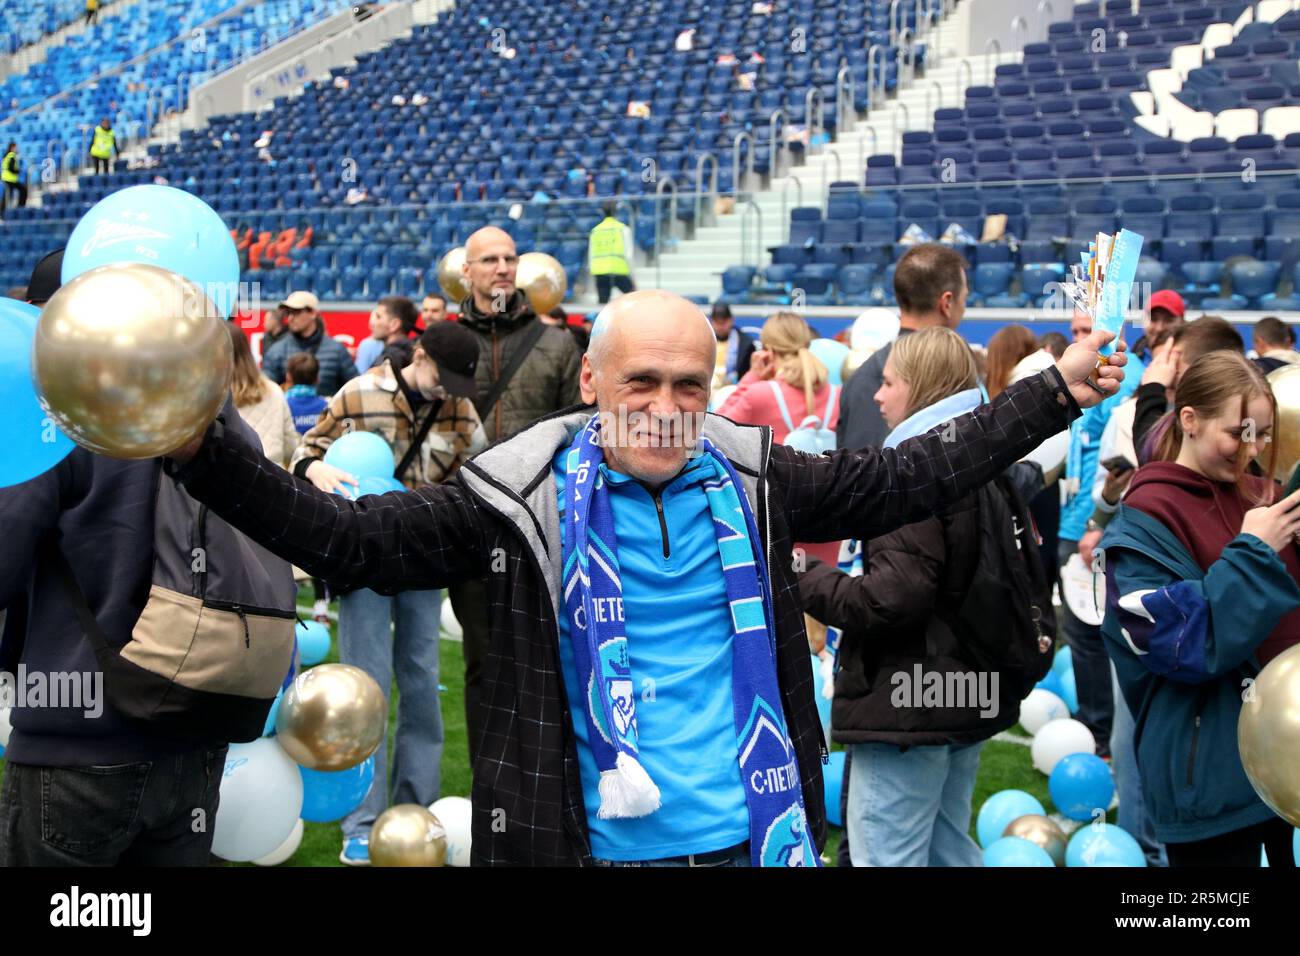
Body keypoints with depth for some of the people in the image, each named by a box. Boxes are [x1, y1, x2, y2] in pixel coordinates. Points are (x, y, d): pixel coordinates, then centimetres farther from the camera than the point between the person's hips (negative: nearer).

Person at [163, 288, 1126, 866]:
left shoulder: (753, 479, 2)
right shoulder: (525, 493, -8)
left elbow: (902, 479, 8)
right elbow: (348, 538, -11)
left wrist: (1054, 394, 8)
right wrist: (206, 452, -22)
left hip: (752, 834, 3)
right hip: (597, 840, -3)